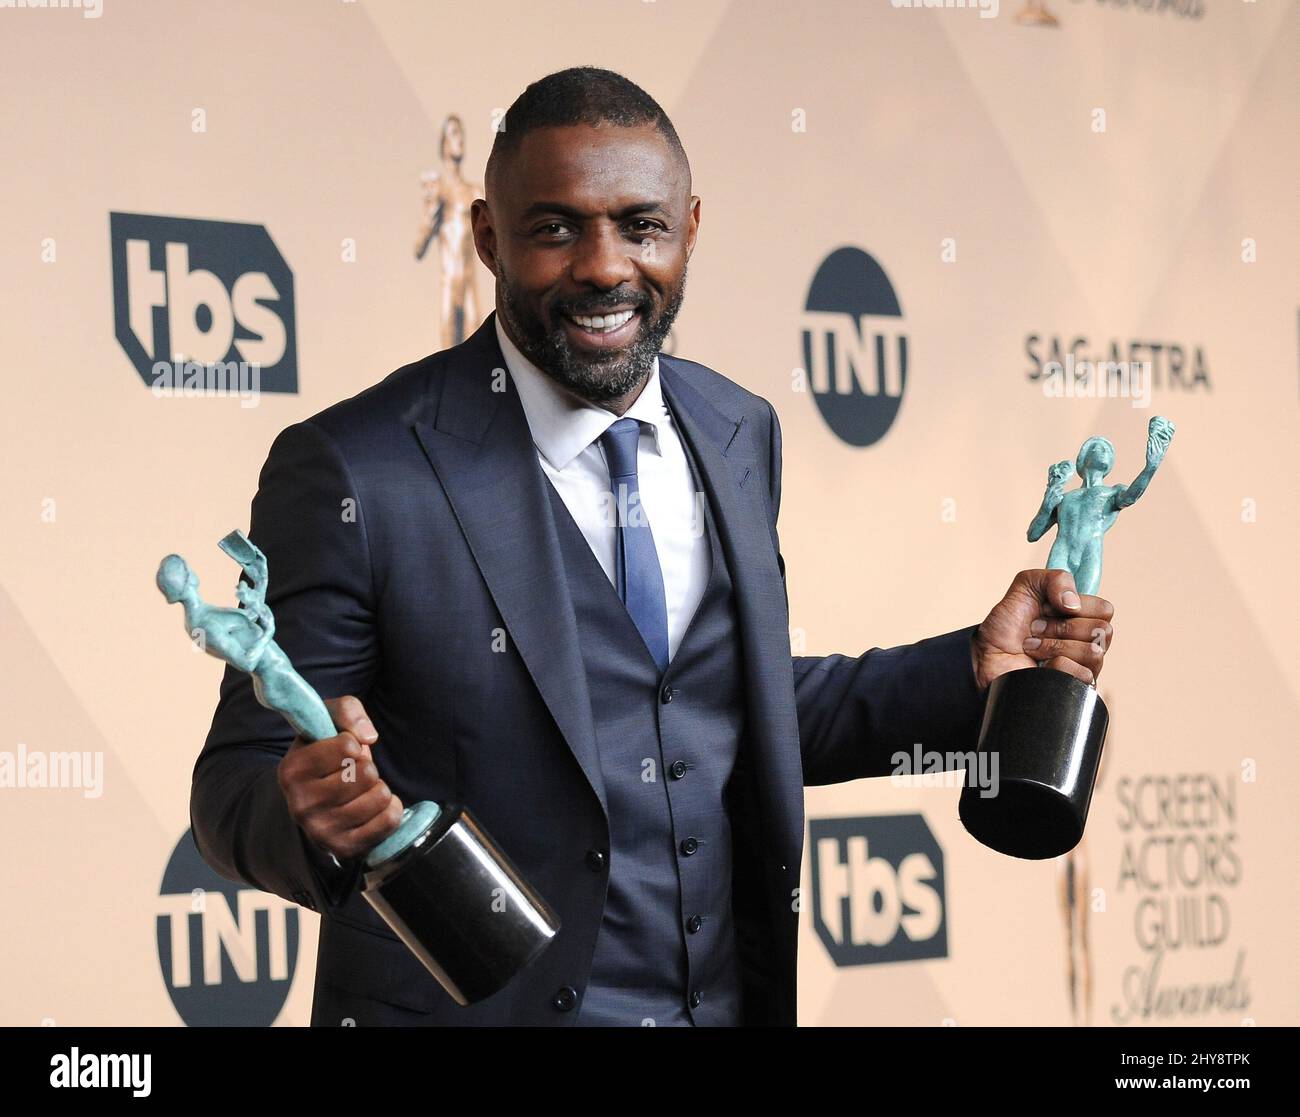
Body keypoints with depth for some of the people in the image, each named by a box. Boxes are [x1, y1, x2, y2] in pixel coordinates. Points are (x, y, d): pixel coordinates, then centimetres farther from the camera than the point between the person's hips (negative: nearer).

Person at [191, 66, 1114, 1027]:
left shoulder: (741, 433, 2)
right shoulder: (353, 472, -16)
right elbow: (236, 785, -14)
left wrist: (976, 670, 2)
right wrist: (318, 818, -34)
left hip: (727, 1001, 5)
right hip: (476, 1006, -5)